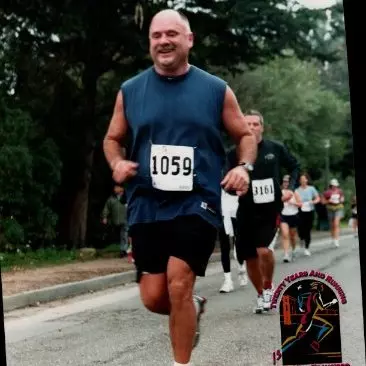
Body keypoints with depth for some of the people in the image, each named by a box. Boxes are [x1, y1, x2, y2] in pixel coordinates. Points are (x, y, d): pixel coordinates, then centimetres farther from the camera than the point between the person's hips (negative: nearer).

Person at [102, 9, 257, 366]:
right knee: (153, 297, 2)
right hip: (146, 204, 3)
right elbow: (112, 139, 16)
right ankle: (193, 308, 38)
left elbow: (245, 135, 13)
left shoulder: (216, 90, 3)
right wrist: (117, 163, -6)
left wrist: (244, 167, -8)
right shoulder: (130, 91, 6)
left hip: (197, 202, -2)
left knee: (179, 282, -18)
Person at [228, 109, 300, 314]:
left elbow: (295, 167, 13)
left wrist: (291, 188, -3)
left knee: (264, 250, -21)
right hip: (247, 212, 1)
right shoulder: (235, 154, -4)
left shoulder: (276, 149, -2)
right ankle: (262, 295, 30)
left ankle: (269, 286, 6)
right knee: (250, 259, 7)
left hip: (271, 209, -1)